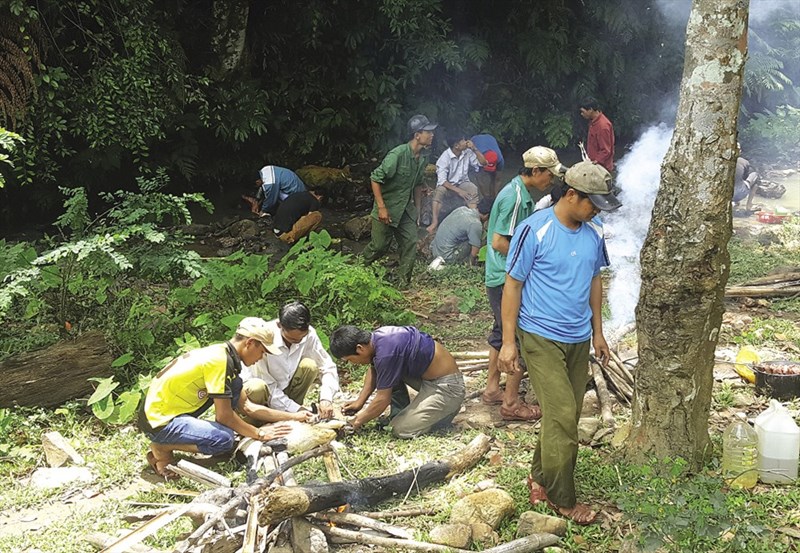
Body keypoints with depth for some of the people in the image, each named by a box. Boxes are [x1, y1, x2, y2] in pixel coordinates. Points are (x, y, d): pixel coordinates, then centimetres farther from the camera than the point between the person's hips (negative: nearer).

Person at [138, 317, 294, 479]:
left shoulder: (223, 353, 8)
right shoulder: (220, 360, -21)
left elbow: (247, 407, 10)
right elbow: (224, 416, -18)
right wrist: (259, 434, -7)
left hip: (173, 409, 9)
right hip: (157, 420, -9)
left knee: (235, 385, 6)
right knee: (224, 439, -26)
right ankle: (161, 449, -8)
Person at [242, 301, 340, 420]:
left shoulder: (308, 334, -19)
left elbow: (327, 367, -11)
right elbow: (266, 385, -26)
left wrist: (326, 398, -27)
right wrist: (294, 410, -29)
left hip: (284, 385, 4)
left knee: (310, 366, -22)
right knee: (257, 389, -38)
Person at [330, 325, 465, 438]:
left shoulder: (386, 353, -28)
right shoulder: (377, 338, -1)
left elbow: (383, 400, -21)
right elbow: (373, 371, 18)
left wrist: (359, 421, -6)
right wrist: (359, 402, 12)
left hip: (447, 387, -9)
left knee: (401, 429, -14)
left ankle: (445, 413, 6)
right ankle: (401, 415, 14)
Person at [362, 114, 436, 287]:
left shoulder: (422, 158, 0)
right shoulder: (398, 154, -25)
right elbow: (376, 178, -22)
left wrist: (417, 208, 17)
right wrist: (381, 207, -23)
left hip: (406, 211, 7)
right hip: (387, 210, -7)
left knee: (410, 244, 2)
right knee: (380, 245, 3)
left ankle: (404, 283, 12)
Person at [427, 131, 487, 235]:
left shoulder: (467, 152, -9)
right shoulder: (445, 157, -21)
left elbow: (482, 163, -3)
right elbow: (442, 180, -26)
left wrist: (474, 149, -17)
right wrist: (458, 191, -33)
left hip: (462, 183, 3)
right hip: (447, 185, -3)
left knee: (473, 188, -30)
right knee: (439, 190, -36)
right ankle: (434, 222, -35)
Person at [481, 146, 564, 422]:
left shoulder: (520, 192, 10)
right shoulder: (516, 197, -21)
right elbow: (499, 242, -24)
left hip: (498, 278, 10)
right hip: (508, 280, -10)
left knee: (502, 333, 20)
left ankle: (492, 388, 33)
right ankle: (511, 403, 6)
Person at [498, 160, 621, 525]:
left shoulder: (594, 232, 3)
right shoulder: (534, 230, -16)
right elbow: (513, 284, -11)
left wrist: (597, 332, 16)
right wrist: (508, 342, -12)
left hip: (579, 339, 6)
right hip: (541, 338, -6)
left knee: (566, 416, 11)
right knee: (562, 417, -8)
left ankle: (540, 476, 30)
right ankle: (562, 499, 7)